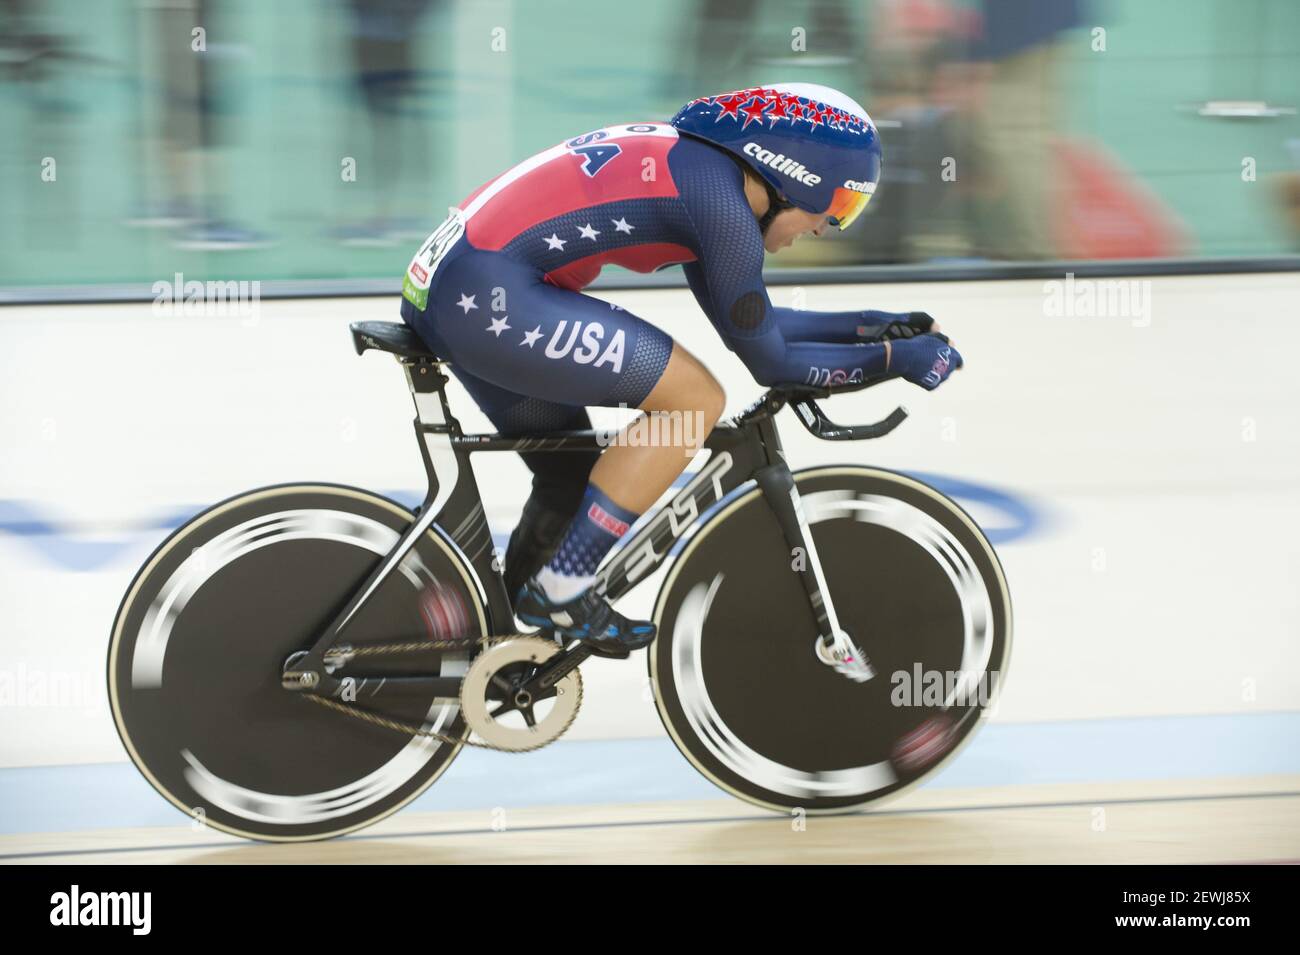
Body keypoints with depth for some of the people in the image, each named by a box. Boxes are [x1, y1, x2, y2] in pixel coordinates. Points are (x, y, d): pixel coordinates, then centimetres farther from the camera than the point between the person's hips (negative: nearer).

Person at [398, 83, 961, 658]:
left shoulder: (694, 161, 18)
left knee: (575, 481, 20)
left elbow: (754, 323, 28)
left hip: (444, 286, 10)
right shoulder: (722, 199, -10)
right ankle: (560, 591, -4)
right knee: (695, 400, -7)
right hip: (488, 293, -10)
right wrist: (894, 357, 6)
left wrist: (872, 325, 27)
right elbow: (771, 362, -3)